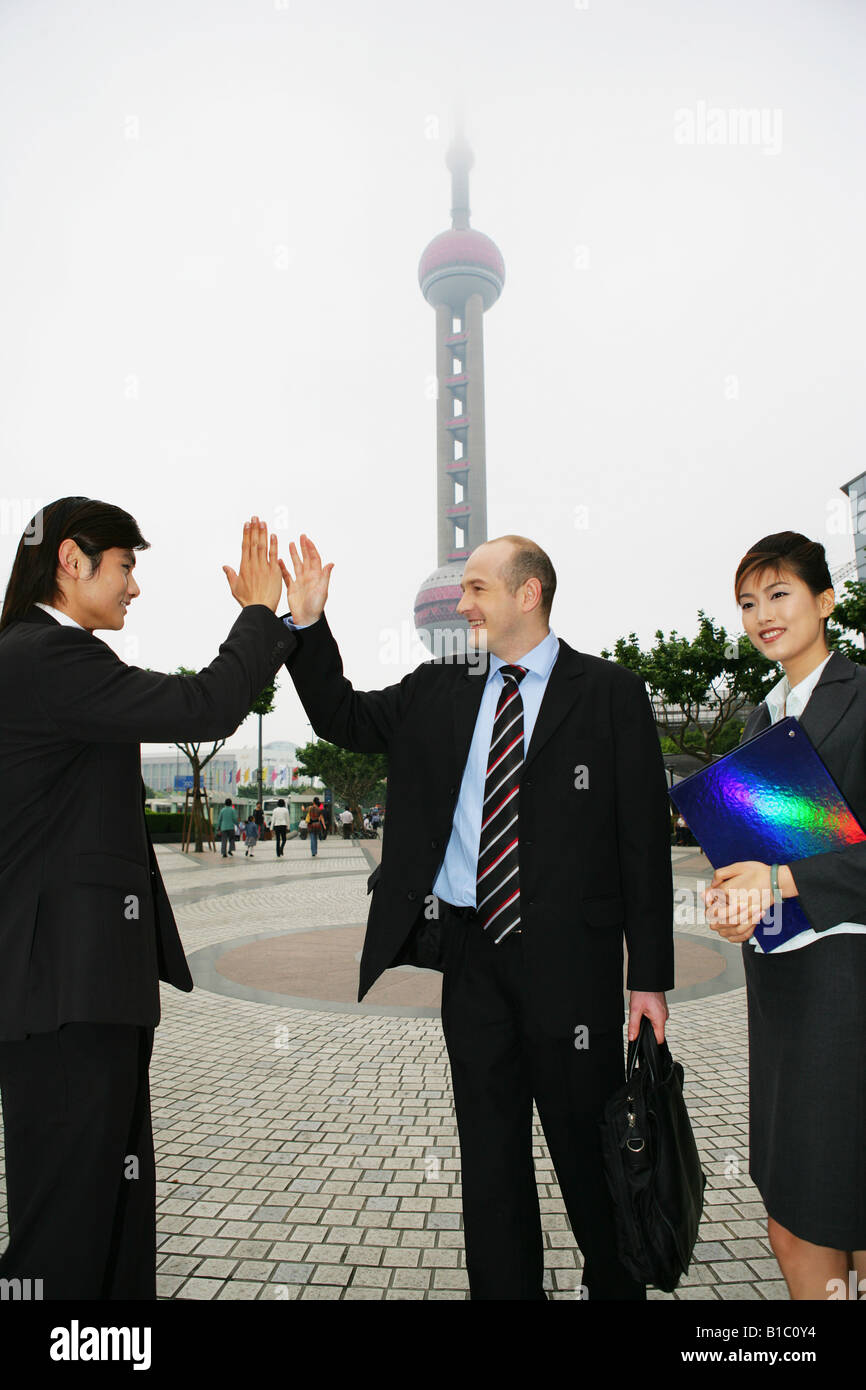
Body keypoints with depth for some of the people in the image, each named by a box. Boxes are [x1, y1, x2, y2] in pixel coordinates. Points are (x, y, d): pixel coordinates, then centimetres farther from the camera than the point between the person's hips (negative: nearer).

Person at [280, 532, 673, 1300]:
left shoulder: (610, 693, -4)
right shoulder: (438, 691, 7)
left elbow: (644, 836, -5)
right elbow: (343, 718, 13)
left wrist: (650, 975, -8)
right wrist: (308, 622, -1)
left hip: (569, 957, -3)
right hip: (471, 953, 4)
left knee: (588, 1149, 13)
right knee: (489, 1153, 16)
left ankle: (616, 1285, 39)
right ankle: (504, 1287, 35)